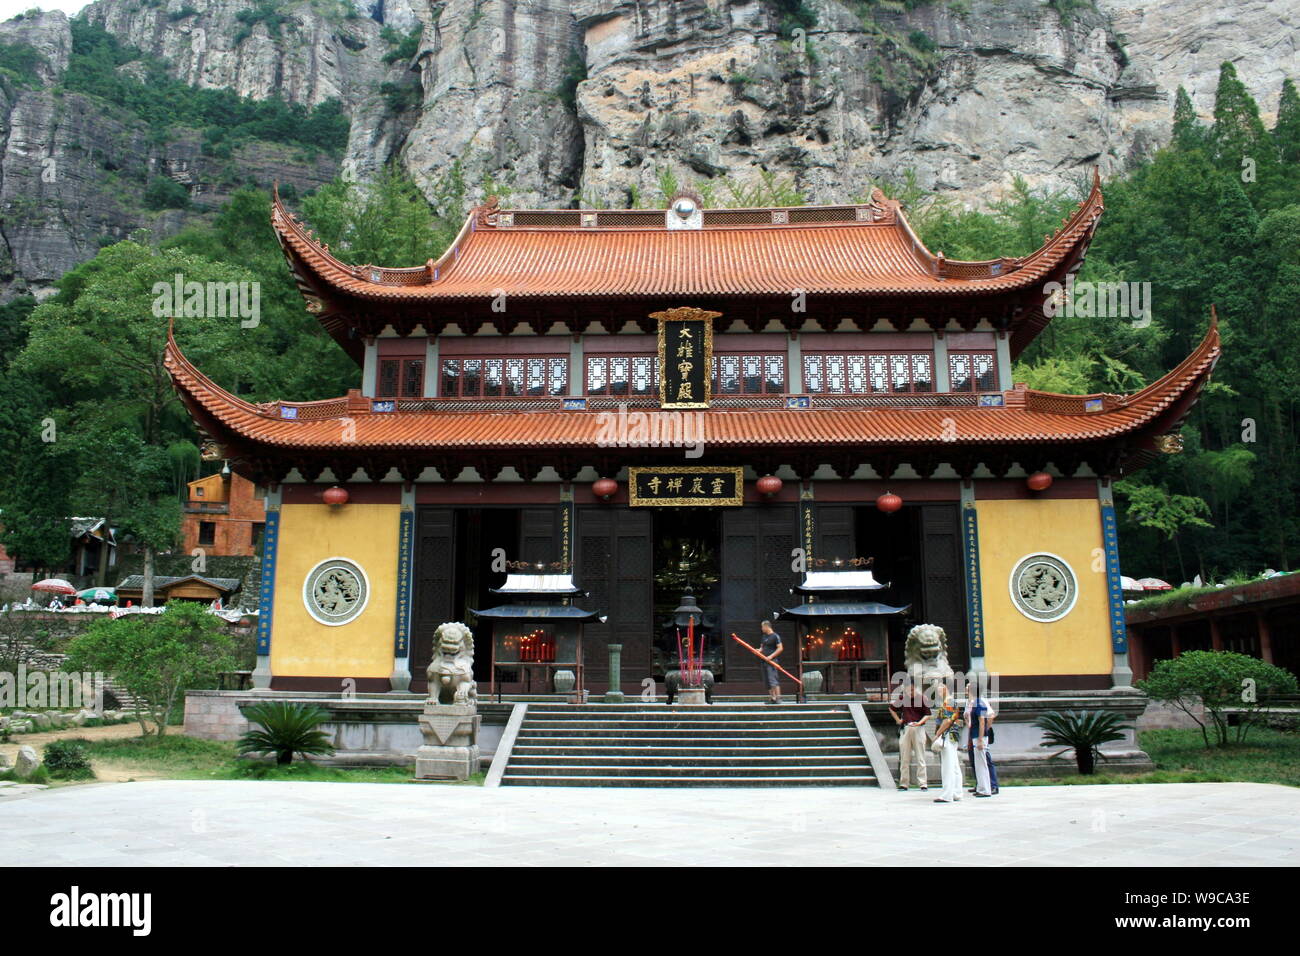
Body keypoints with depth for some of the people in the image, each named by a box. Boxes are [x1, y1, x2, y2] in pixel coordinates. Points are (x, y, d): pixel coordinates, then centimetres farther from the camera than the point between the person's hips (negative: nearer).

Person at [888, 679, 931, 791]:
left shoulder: (922, 697, -5)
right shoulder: (902, 697, 3)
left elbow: (927, 714, -2)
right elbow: (892, 708, 20)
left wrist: (920, 722, -17)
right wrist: (897, 720, 11)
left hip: (918, 728, -3)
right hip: (905, 729, 3)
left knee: (920, 757, 0)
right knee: (904, 757, 6)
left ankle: (923, 783, 4)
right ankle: (903, 783, 12)